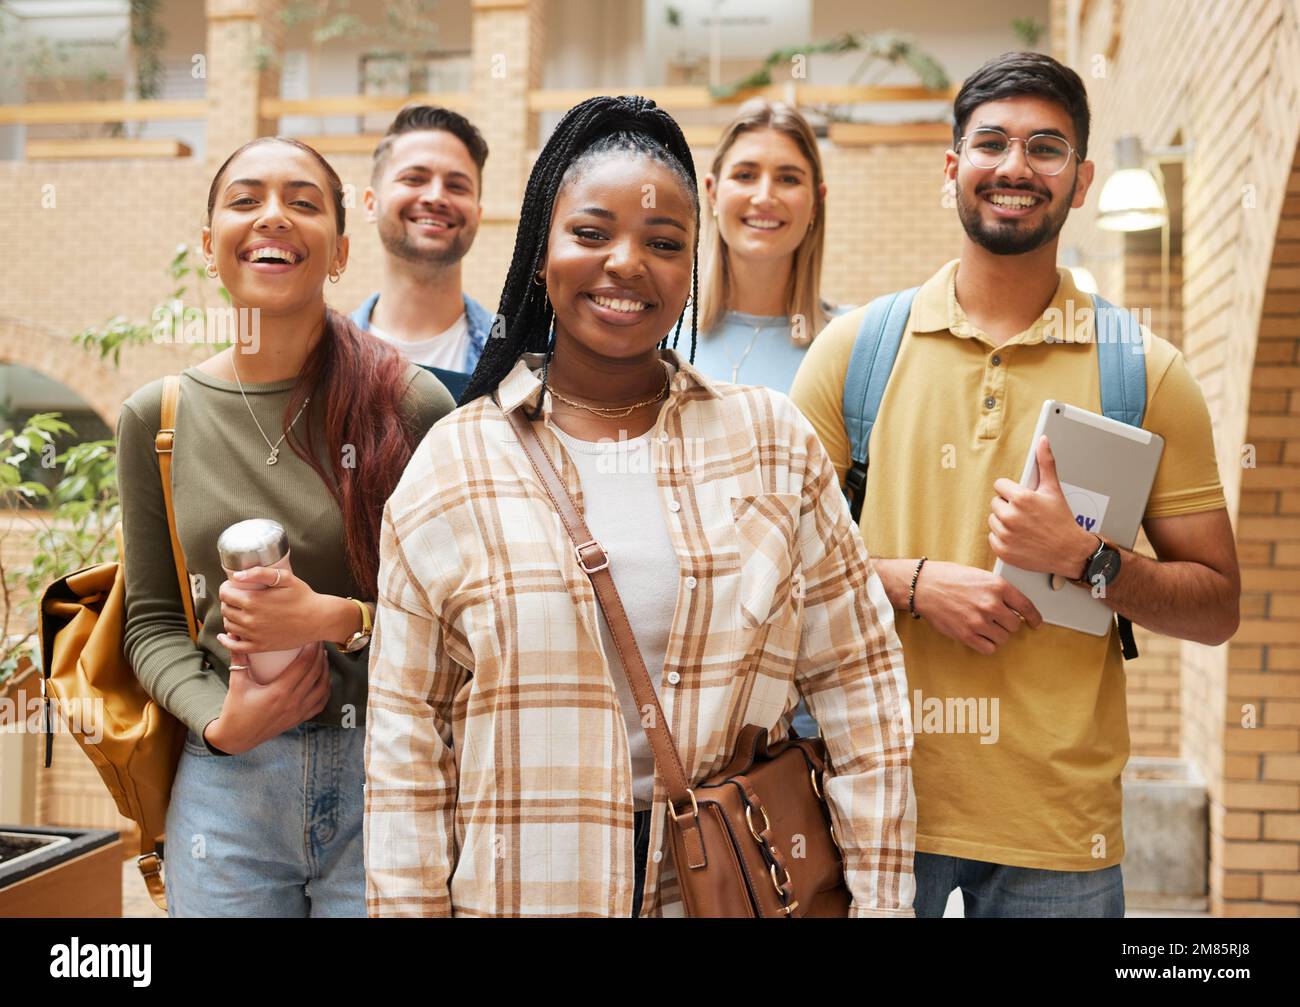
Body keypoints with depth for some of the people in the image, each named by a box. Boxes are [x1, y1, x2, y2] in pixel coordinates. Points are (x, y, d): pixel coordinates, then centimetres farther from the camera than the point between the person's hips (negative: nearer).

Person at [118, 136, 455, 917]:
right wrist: (219, 722, -9)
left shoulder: (411, 406, -7)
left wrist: (340, 620, -16)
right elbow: (153, 620, 7)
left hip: (387, 777, -2)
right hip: (226, 785, 2)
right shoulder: (158, 419, 2)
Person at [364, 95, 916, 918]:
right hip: (522, 889, -1)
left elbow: (858, 686, -1)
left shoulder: (774, 441, -2)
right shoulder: (455, 466, -5)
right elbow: (407, 738, -3)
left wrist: (882, 897, -3)